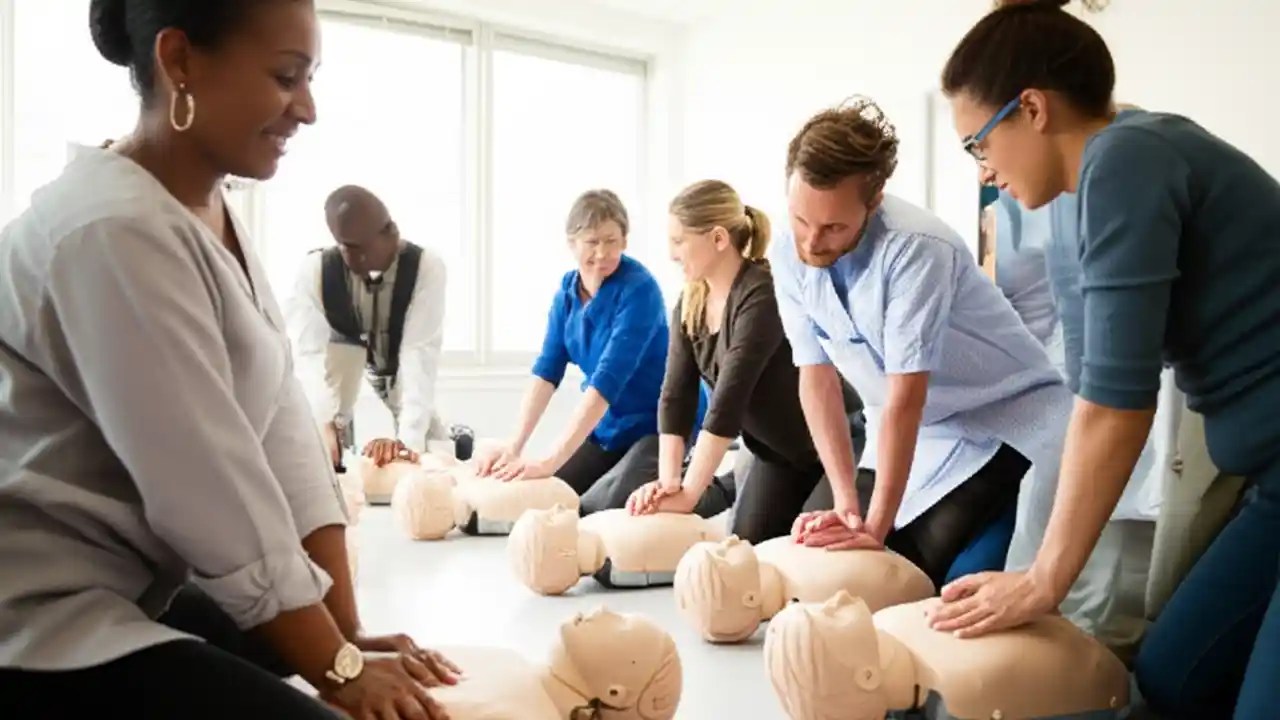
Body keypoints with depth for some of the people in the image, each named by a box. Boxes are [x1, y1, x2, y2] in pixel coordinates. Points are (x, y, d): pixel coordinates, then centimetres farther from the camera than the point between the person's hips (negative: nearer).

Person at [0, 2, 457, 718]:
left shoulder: (217, 218, 6)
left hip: (133, 593, 9)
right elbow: (213, 497, -23)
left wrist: (351, 637, -3)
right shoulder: (116, 230, -23)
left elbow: (283, 434, -1)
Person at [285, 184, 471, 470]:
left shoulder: (426, 266, -39)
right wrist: (323, 424, -56)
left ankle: (453, 441, 32)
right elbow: (309, 352, -41)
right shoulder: (315, 269, -37)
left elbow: (421, 351, -43)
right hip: (345, 340, 0)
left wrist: (408, 437, -52)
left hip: (400, 347, 0)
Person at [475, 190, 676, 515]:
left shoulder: (638, 289, -23)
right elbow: (546, 371, -7)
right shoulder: (567, 289, -1)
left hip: (657, 425, -7)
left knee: (596, 511, -24)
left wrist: (551, 461, -36)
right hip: (605, 426, 7)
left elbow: (607, 379, -31)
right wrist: (514, 445, -21)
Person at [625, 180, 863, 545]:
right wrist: (668, 481, -22)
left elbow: (729, 398, -33)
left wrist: (689, 493, -33)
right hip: (769, 446, 7)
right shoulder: (689, 304, -3)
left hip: (828, 442, -6)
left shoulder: (762, 296, -28)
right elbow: (675, 395, -10)